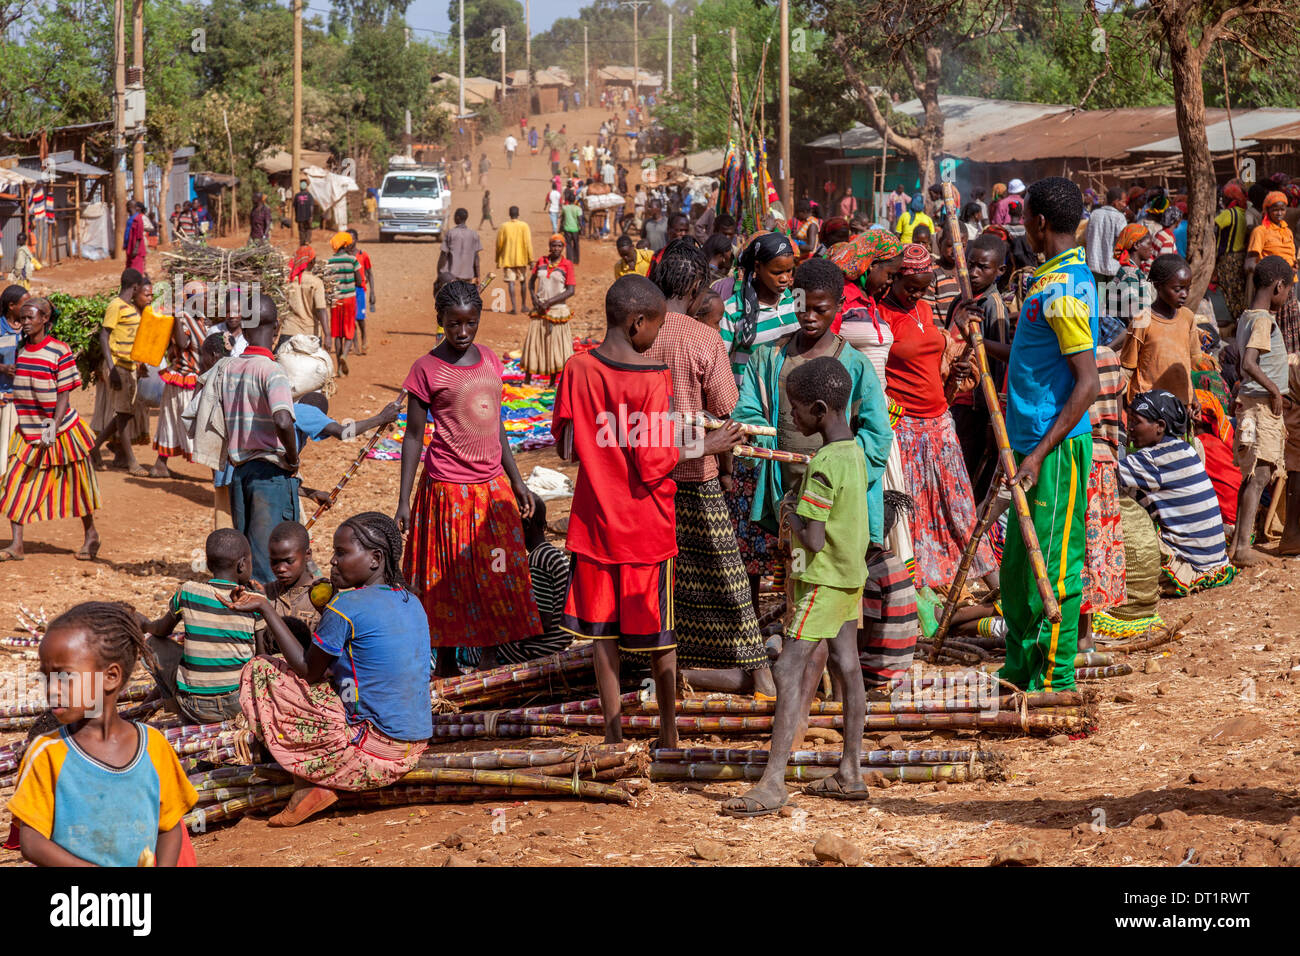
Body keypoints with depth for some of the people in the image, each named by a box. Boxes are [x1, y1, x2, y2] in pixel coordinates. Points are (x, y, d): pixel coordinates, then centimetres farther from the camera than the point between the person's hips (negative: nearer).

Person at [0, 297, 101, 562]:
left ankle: (91, 536, 25)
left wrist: (53, 427, -22)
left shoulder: (60, 352, -13)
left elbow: (64, 394, -14)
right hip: (27, 432, 5)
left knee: (75, 486, 7)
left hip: (61, 430, -5)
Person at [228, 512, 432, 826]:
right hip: (414, 752, 8)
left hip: (373, 749, -8)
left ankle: (311, 785, -1)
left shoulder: (346, 606, -14)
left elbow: (308, 671, -1)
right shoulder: (412, 603, 10)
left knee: (258, 671, 1)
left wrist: (265, 609, 5)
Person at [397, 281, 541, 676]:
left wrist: (516, 481, 17)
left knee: (499, 576, 7)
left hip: (492, 488, 5)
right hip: (448, 488, -5)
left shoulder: (490, 360, 8)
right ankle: (446, 665, 14)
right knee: (449, 581, 2)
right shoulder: (427, 369, -8)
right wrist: (404, 501, -6)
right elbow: (413, 436, -4)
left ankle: (490, 663, 17)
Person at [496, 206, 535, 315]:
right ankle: (524, 305, 25)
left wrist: (498, 260, 12)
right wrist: (530, 259, -2)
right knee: (523, 281, 17)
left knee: (510, 282, -3)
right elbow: (528, 243, -6)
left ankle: (514, 307, -13)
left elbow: (499, 244, 1)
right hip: (521, 259, 1)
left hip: (507, 260, -1)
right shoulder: (524, 226, -3)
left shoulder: (503, 226, -2)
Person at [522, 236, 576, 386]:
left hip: (558, 310, -3)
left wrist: (548, 302, -16)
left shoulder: (567, 265, -6)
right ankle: (527, 379, 11)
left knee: (555, 344, 2)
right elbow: (532, 280, 15)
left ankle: (553, 381, 13)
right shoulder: (541, 261, 5)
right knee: (533, 342, 3)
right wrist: (534, 298, -3)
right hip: (539, 310, 3)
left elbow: (571, 291, -12)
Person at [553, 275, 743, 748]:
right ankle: (669, 734, 21)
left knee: (604, 630, 12)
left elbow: (566, 446, 4)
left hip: (595, 521, 4)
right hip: (646, 526, -4)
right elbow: (653, 465, -18)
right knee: (658, 635, 10)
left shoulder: (577, 370, -4)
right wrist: (704, 446, -6)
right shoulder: (651, 379, -18)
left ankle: (613, 732, 16)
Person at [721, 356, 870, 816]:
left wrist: (792, 520, -10)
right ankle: (850, 774, 21)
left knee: (790, 670, -11)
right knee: (846, 666, 14)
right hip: (851, 573, 10)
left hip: (824, 582, -10)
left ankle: (773, 783, -14)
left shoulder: (824, 466, -23)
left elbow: (813, 540, -26)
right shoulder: (853, 451, 5)